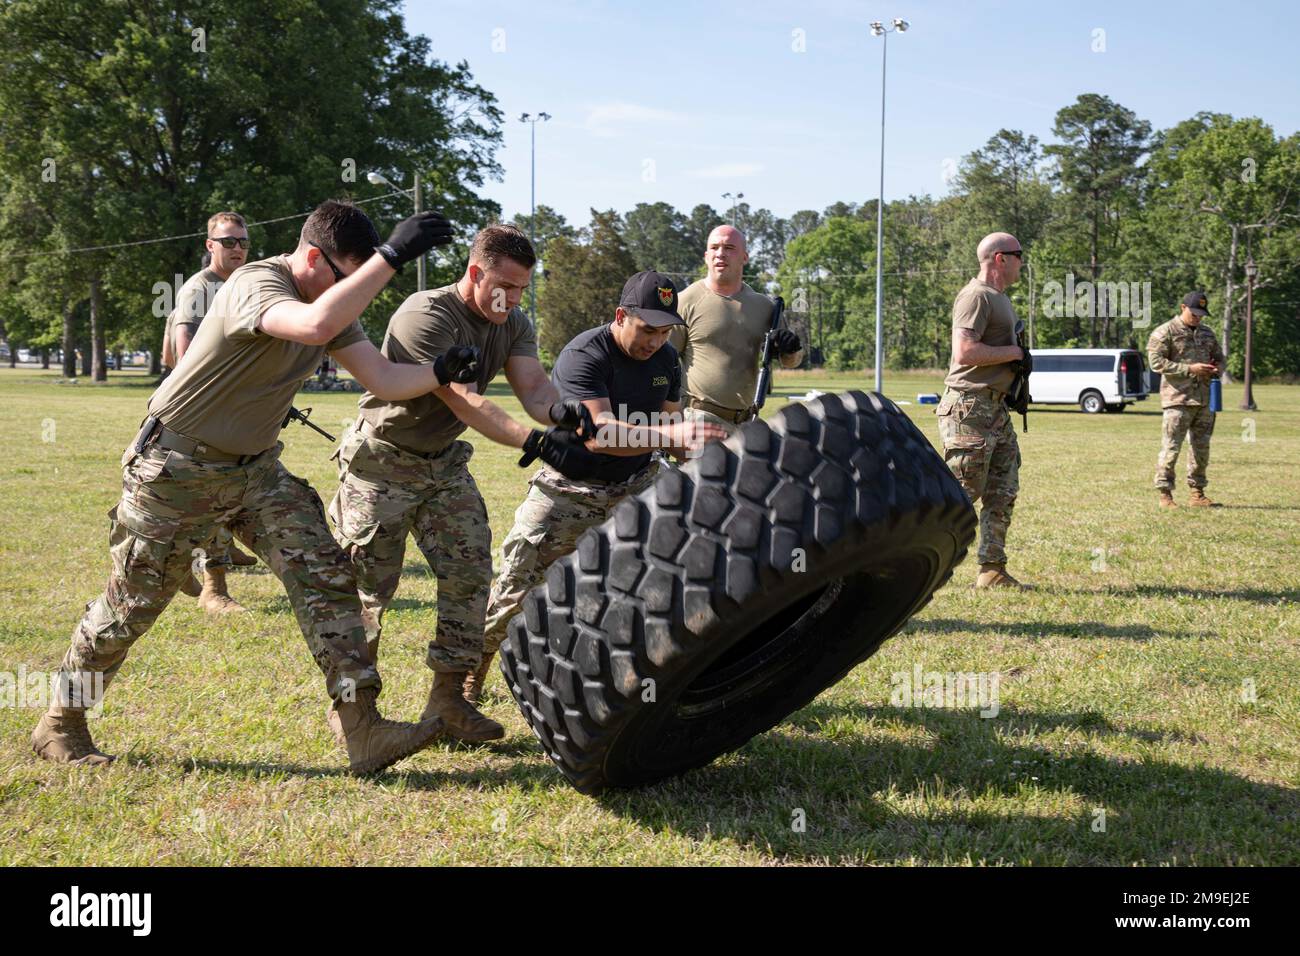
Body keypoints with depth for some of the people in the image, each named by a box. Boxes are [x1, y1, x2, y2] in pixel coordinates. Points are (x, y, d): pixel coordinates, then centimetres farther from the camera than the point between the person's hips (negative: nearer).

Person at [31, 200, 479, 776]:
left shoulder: (334, 301, 1)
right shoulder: (256, 285, -26)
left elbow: (383, 378, -3)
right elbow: (316, 325, -48)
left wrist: (441, 374, -22)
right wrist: (392, 255, -46)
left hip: (254, 468, 8)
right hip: (178, 468, -7)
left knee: (326, 577, -8)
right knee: (133, 603, 4)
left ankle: (363, 731, -10)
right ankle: (60, 723, 25)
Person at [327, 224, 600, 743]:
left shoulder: (512, 324, -1)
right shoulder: (426, 316, -26)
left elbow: (533, 385, -16)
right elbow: (465, 402, -35)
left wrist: (560, 411, -40)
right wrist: (536, 442, -46)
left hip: (445, 462, 7)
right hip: (382, 461, -7)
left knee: (470, 576, -2)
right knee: (367, 586, -2)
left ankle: (448, 699, 8)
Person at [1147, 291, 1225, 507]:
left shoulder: (1207, 333, 16)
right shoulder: (1165, 333, -5)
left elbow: (1219, 358, 26)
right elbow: (1156, 362, -13)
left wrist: (1217, 370, 1)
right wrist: (1190, 369, -18)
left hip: (1205, 399, 7)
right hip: (1178, 399, -7)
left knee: (1201, 447, 10)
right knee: (1171, 447, -7)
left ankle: (1197, 493, 18)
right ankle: (1165, 494, -2)